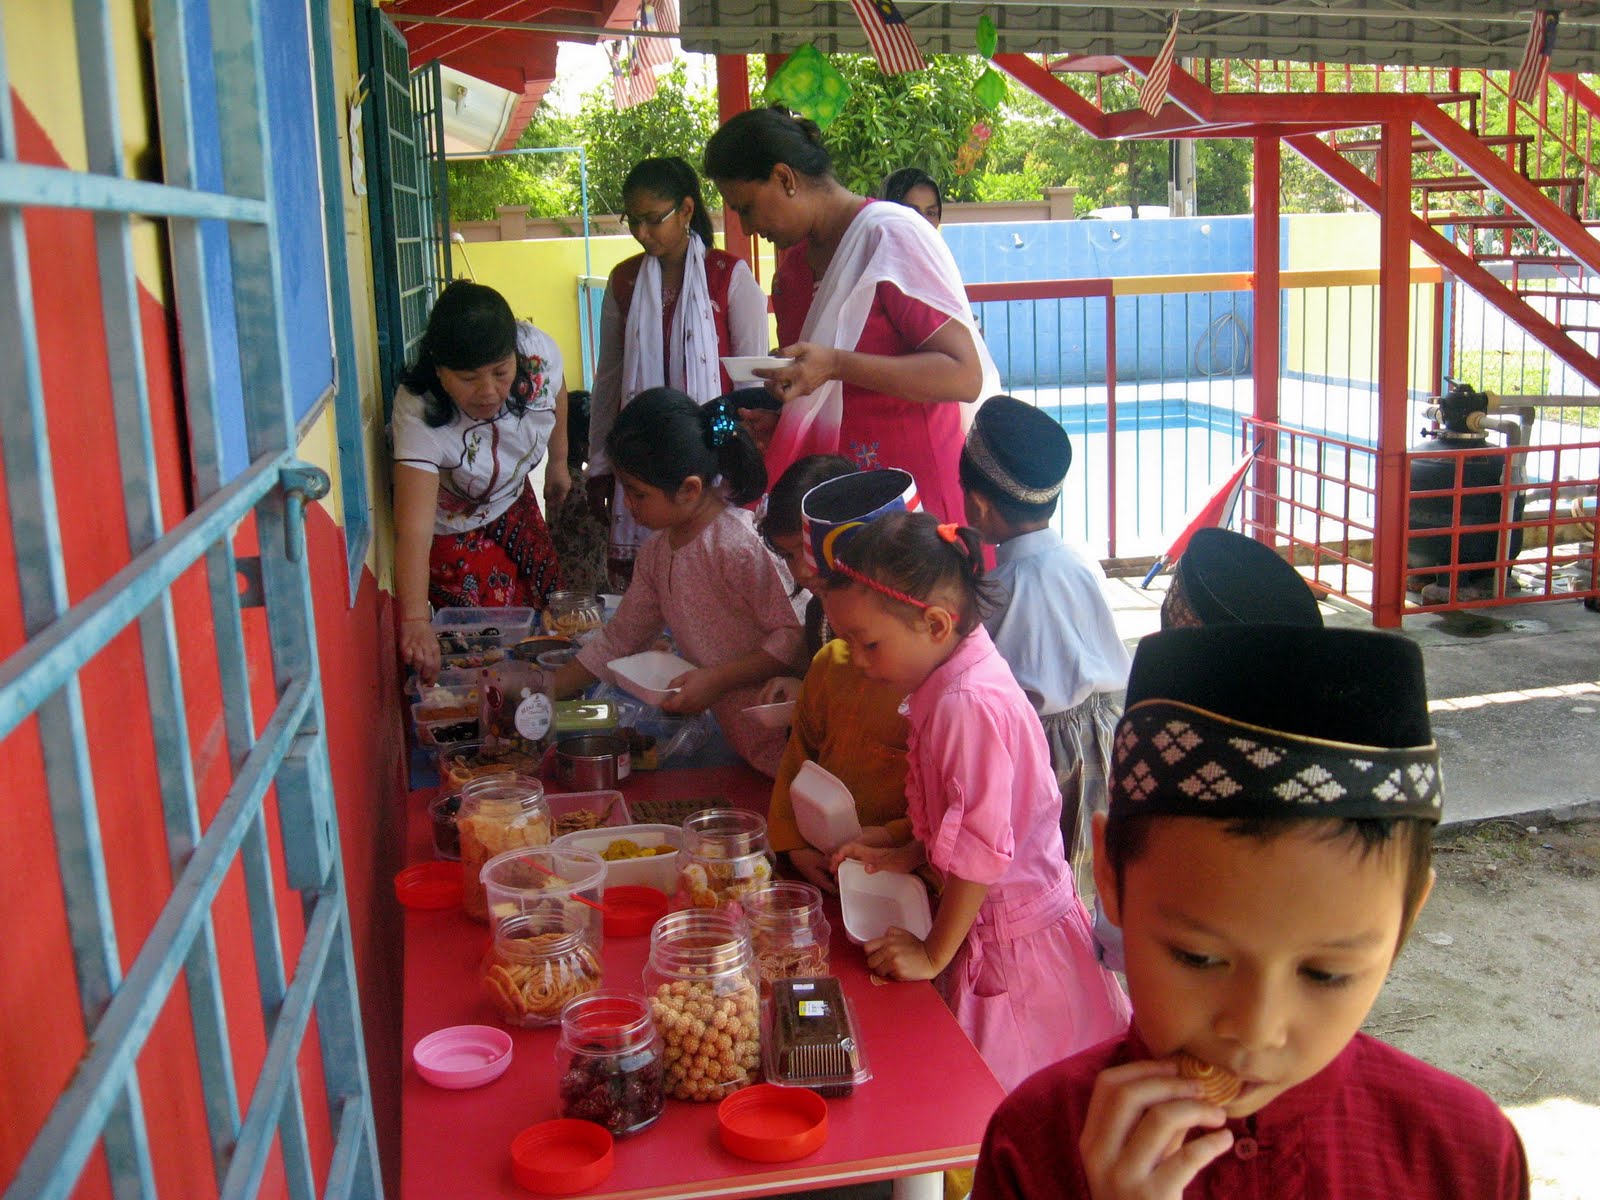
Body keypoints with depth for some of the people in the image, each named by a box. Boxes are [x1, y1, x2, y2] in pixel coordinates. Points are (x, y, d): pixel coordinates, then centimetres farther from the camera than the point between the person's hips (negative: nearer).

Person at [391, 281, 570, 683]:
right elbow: (413, 530, -47)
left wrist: (558, 463, 12)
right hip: (453, 531, -5)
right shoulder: (419, 416, -40)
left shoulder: (539, 351, -28)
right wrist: (414, 620, -58)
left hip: (515, 502, 5)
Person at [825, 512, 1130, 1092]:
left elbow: (982, 852, -25)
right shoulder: (949, 688, 5)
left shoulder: (969, 705, -26)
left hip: (1011, 950, -9)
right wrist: (901, 857, 7)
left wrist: (934, 954, -17)